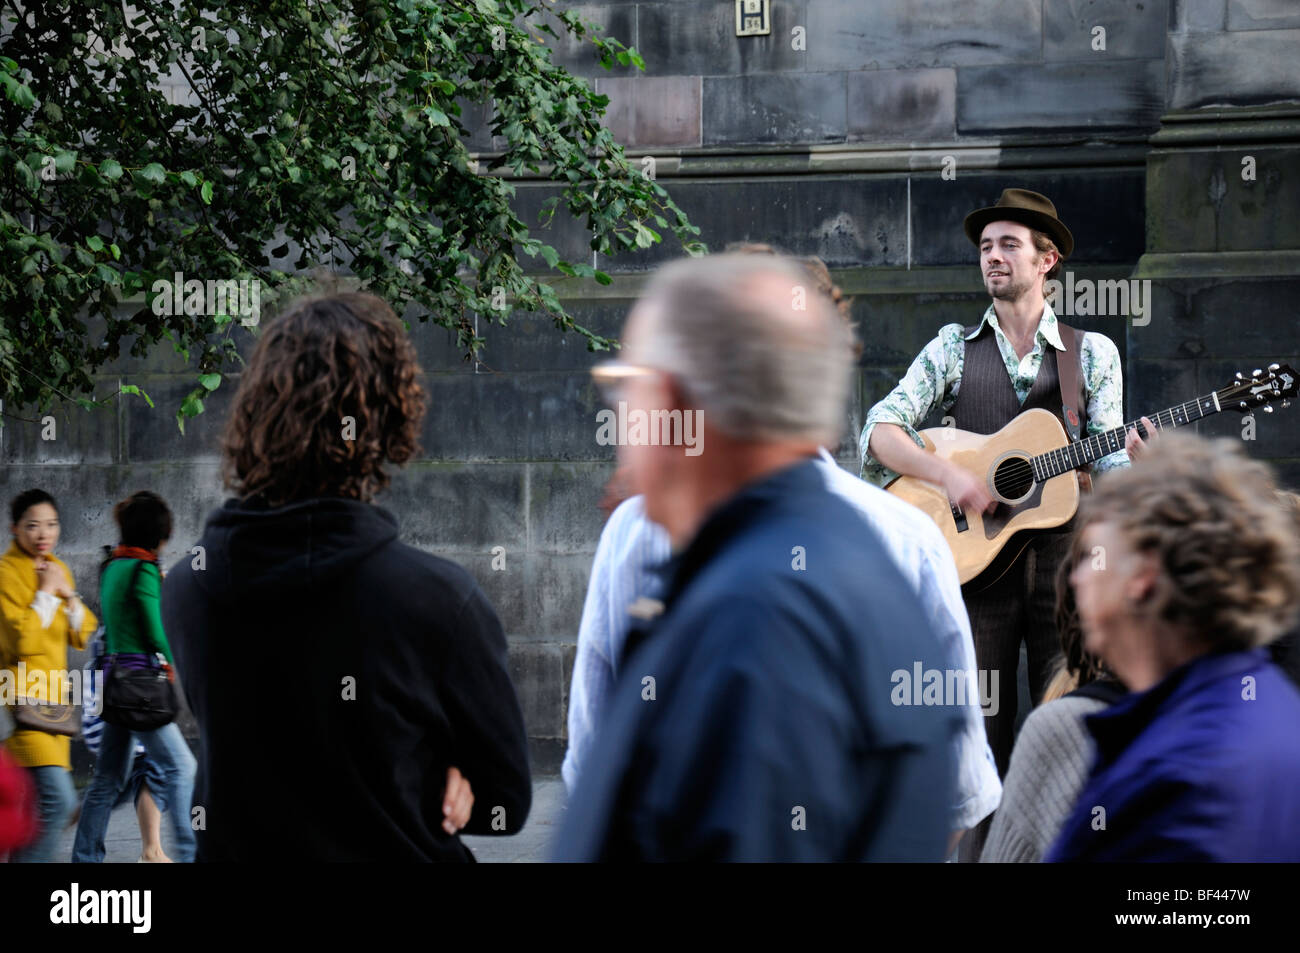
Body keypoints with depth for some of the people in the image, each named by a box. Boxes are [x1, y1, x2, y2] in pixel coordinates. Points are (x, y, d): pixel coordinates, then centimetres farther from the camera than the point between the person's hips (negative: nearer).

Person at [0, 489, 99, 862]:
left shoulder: (58, 570, 15)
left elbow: (83, 636, 14)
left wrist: (68, 594, -1)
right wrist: (45, 592, -13)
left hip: (53, 697, 8)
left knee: (39, 807, 9)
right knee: (59, 800, -20)